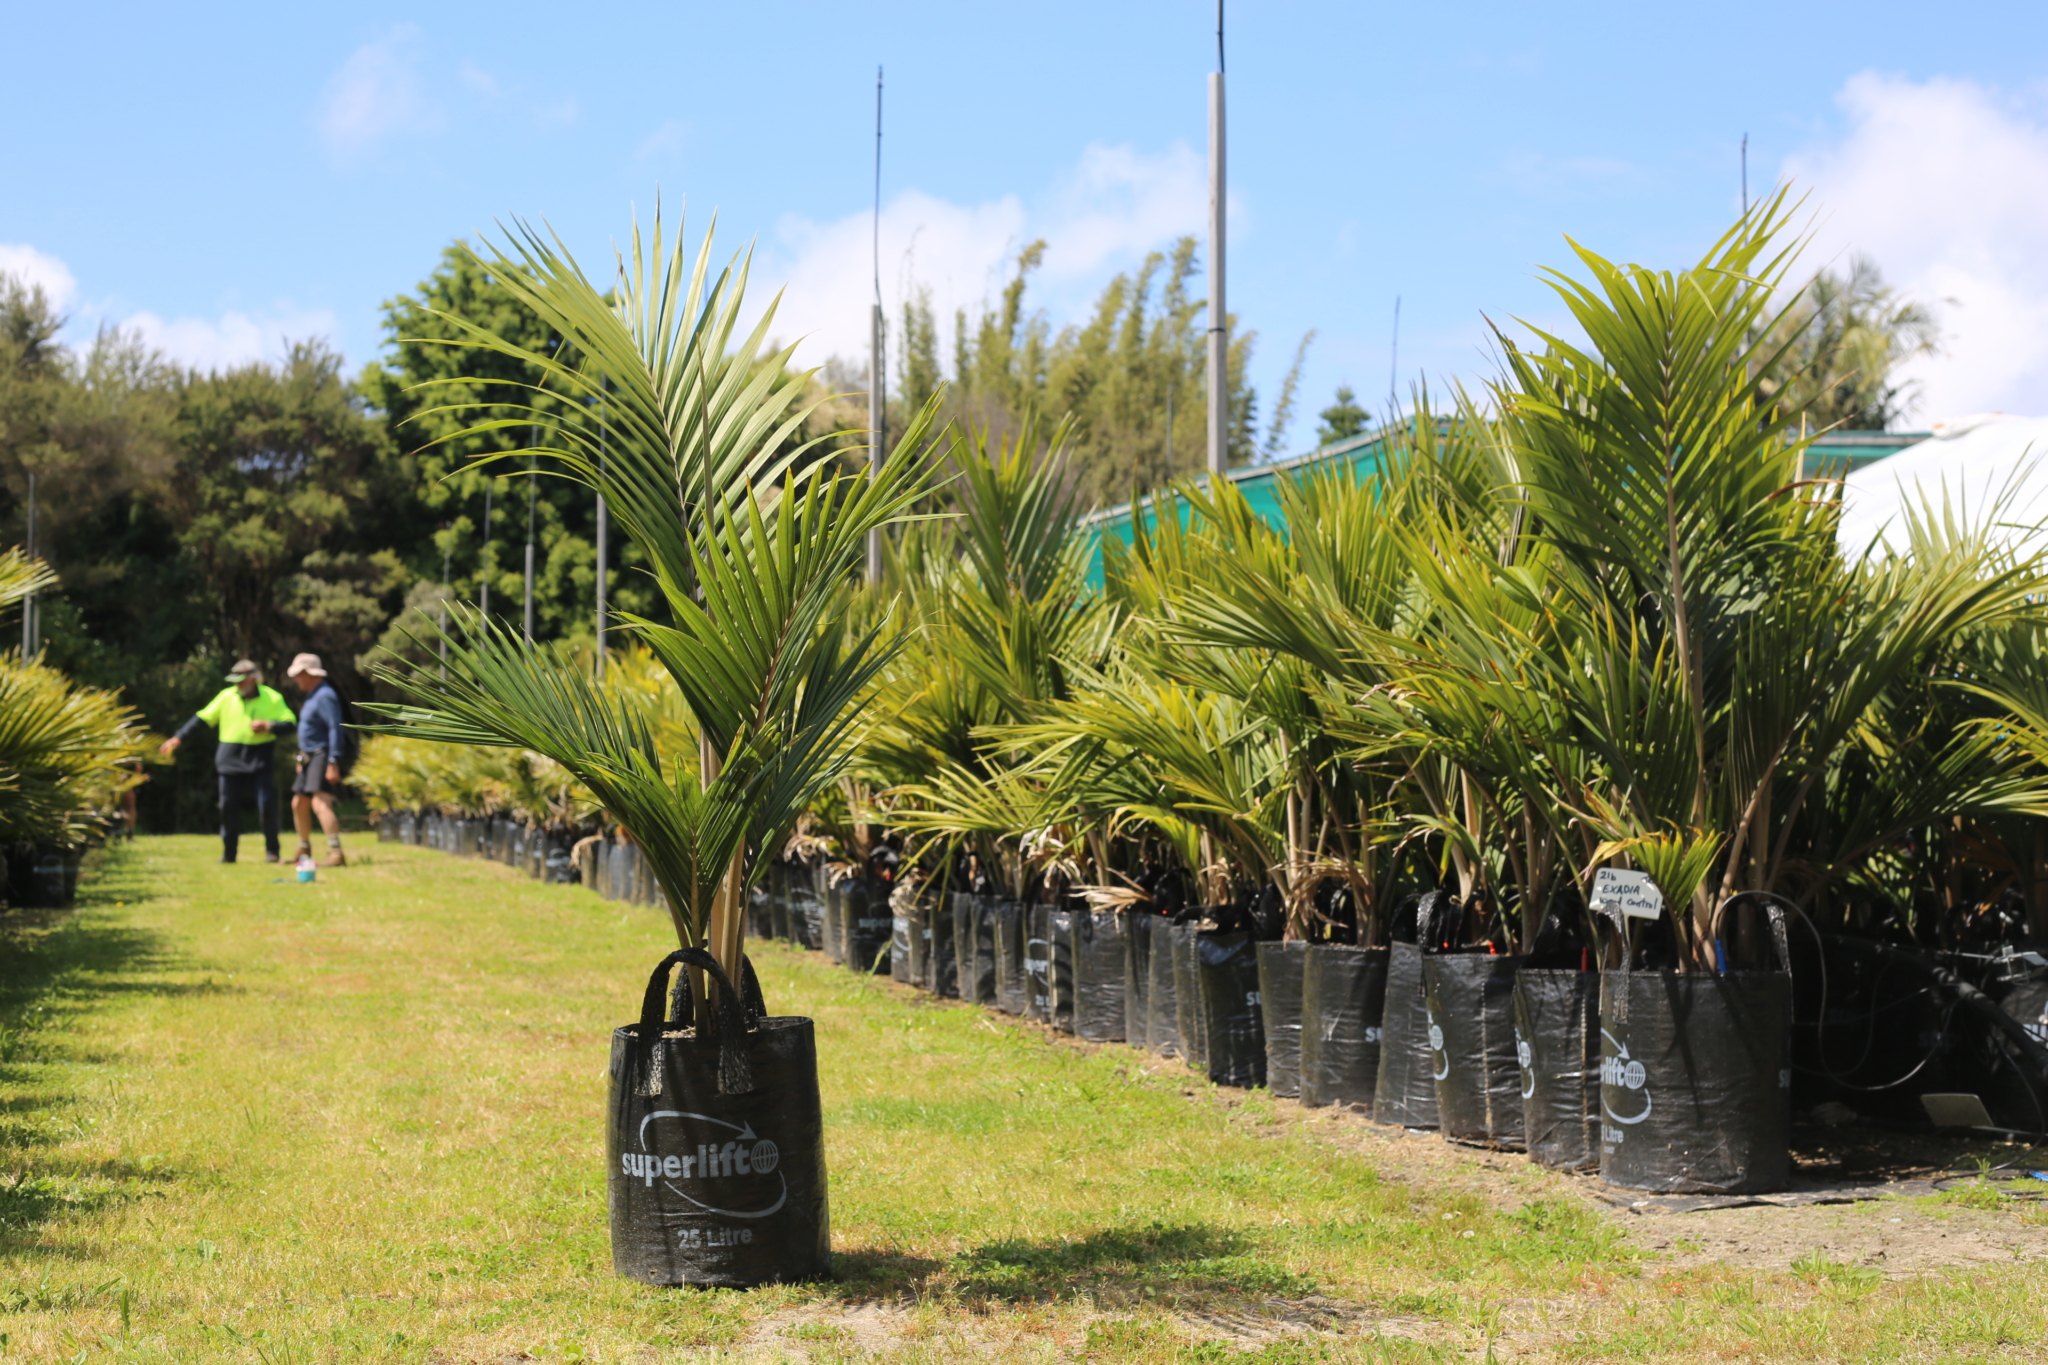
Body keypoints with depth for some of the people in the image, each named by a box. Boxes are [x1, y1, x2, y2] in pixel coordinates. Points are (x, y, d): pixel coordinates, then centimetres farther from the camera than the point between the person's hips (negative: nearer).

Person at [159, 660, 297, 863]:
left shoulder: (272, 699, 0)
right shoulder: (226, 697, 6)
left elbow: (290, 724, 0)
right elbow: (202, 719, 7)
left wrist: (268, 726, -17)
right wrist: (178, 738, 1)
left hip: (261, 762, -2)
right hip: (231, 760, 2)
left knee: (267, 806, -6)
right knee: (228, 807, 2)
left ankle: (271, 851, 7)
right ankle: (228, 853, 12)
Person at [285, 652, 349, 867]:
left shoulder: (325, 696, -15)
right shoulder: (312, 696, 18)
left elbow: (335, 729, -22)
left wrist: (333, 763, -27)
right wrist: (301, 759, 22)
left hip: (322, 757, -11)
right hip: (309, 759, 11)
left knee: (320, 803, -22)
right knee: (299, 804, 16)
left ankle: (336, 853, -28)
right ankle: (304, 850, 30)